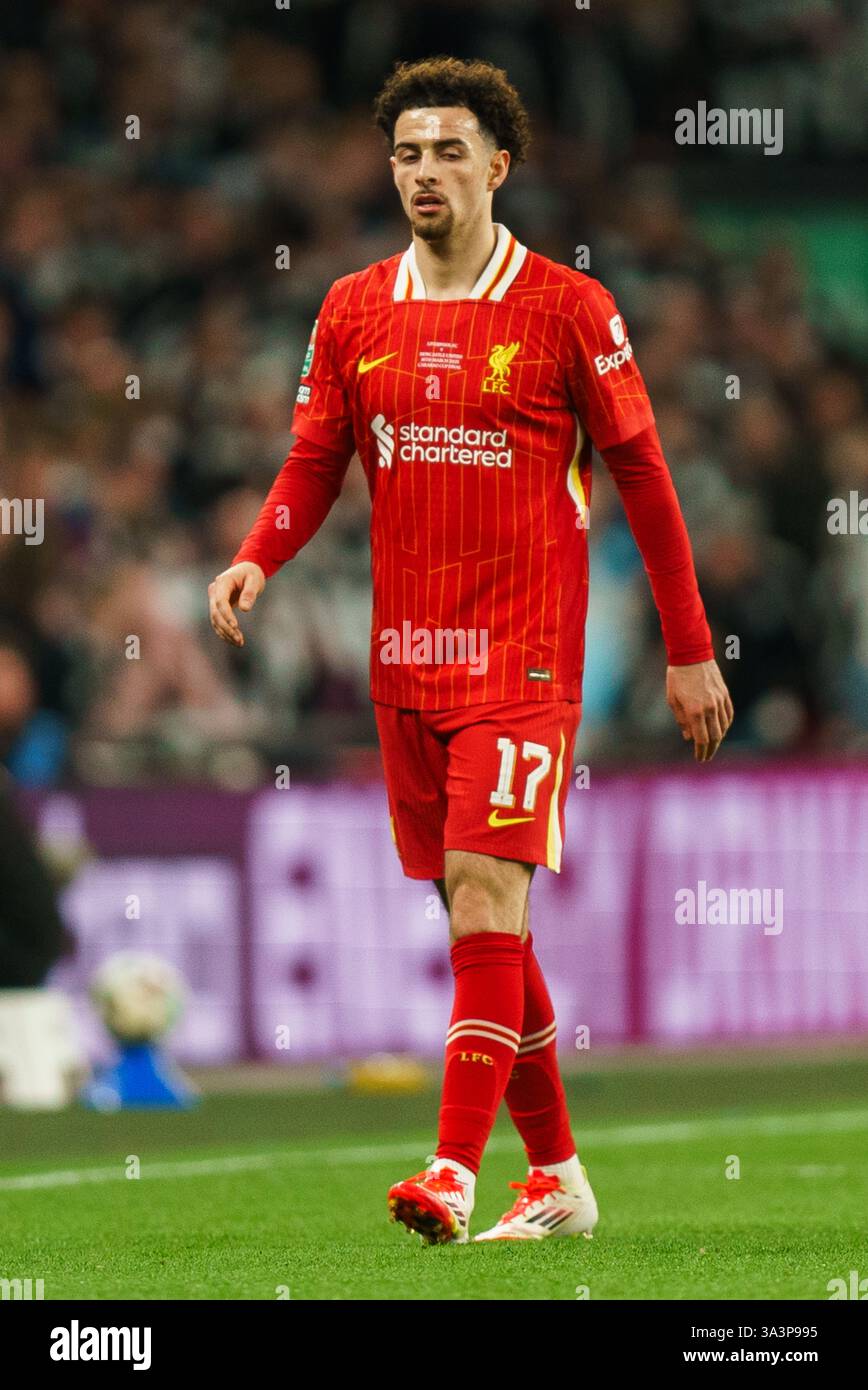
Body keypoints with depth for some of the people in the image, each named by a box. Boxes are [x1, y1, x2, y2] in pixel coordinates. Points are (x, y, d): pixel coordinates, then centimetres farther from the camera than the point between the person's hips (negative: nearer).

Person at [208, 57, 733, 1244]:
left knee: (487, 896, -16)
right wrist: (255, 562, -10)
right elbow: (314, 465, 11)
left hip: (523, 654, -5)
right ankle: (557, 1178, 19)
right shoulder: (355, 312, 8)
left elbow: (642, 476, 1)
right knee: (477, 916, 9)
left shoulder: (568, 310, -4)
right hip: (404, 655, 5)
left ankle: (456, 1171, -20)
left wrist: (690, 651, 2)